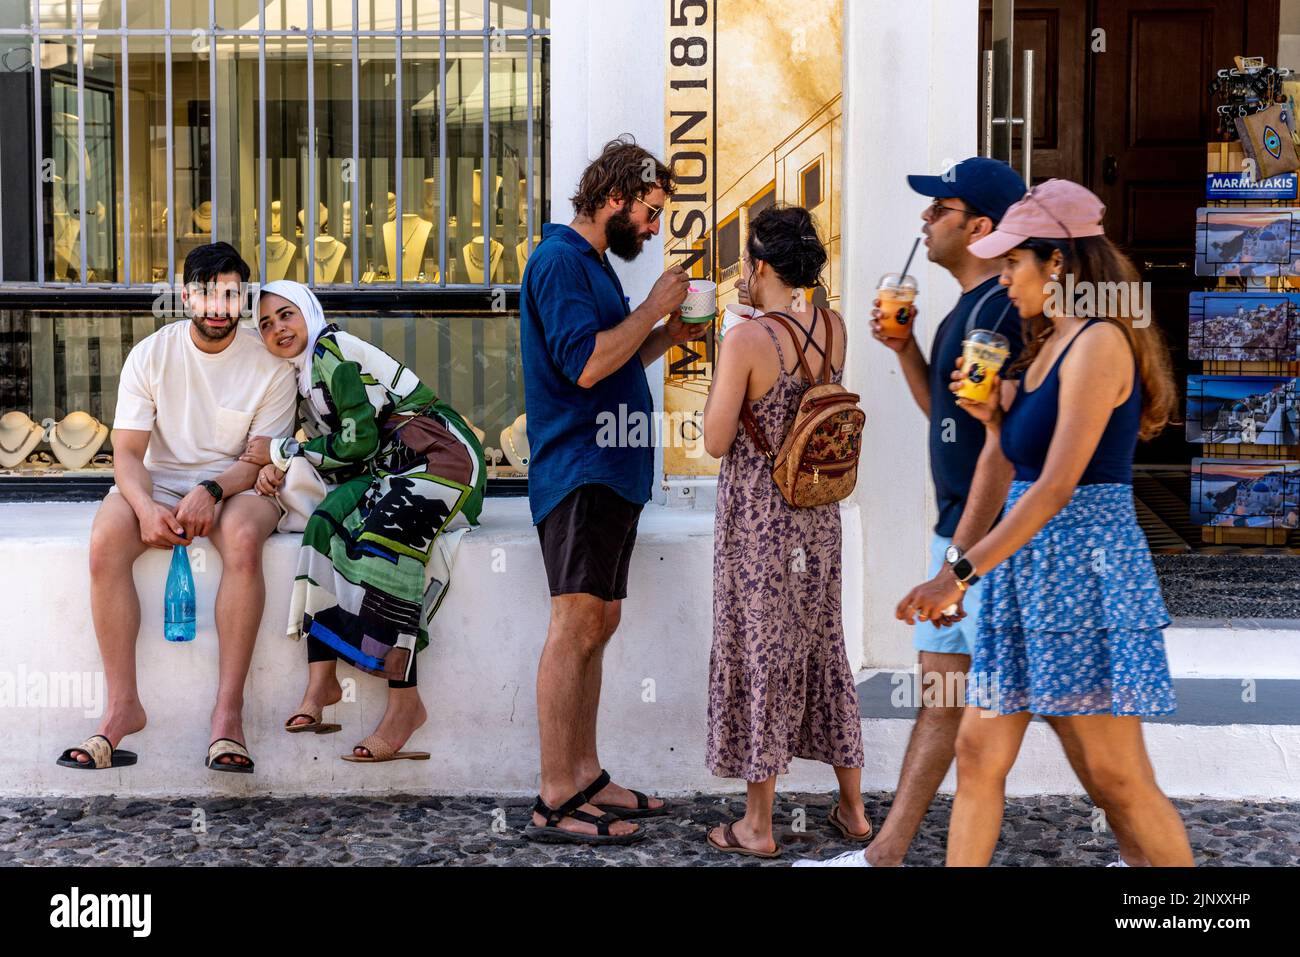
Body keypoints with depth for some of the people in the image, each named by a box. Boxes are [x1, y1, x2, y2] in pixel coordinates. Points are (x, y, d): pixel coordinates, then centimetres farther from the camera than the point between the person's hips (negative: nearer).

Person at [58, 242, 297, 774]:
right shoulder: (150, 355, -1)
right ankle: (123, 706, -25)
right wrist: (146, 507, -26)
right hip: (158, 484, 2)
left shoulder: (270, 365, -4)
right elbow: (127, 452, -5)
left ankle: (228, 710, -34)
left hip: (236, 487, -2)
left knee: (243, 540, -37)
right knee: (105, 541, -30)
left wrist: (212, 491, -26)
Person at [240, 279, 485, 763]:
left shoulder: (332, 350, -6)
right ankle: (321, 678, -28)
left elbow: (360, 442, -12)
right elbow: (332, 459, 14)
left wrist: (281, 451, -5)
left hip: (439, 452, -8)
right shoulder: (304, 374, 20)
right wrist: (275, 467, -6)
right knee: (326, 522, -21)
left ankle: (405, 699, -32)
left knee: (382, 534, -32)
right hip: (388, 469, 8)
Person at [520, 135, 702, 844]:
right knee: (576, 626, -11)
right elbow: (585, 364, -21)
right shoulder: (560, 259, -10)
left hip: (609, 471, 11)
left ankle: (585, 779, 18)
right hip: (578, 473, -11)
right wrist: (652, 310, -11)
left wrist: (668, 335, 13)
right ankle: (556, 802, -8)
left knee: (597, 624, 12)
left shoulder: (591, 262, 22)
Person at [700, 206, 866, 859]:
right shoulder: (834, 328, 0)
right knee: (822, 642, 17)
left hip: (756, 516, -6)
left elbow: (716, 444, -15)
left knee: (760, 653, 4)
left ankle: (758, 827, 14)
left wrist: (717, 382, 2)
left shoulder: (746, 340, -19)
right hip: (817, 511, 6)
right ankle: (853, 809, 27)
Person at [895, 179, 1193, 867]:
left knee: (1118, 778, -2)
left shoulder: (1100, 342, -13)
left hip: (1086, 572, -9)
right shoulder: (1044, 347, 15)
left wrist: (962, 572, -23)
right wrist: (992, 418, 3)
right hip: (1024, 568, 9)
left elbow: (1059, 485, -21)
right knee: (978, 754, 6)